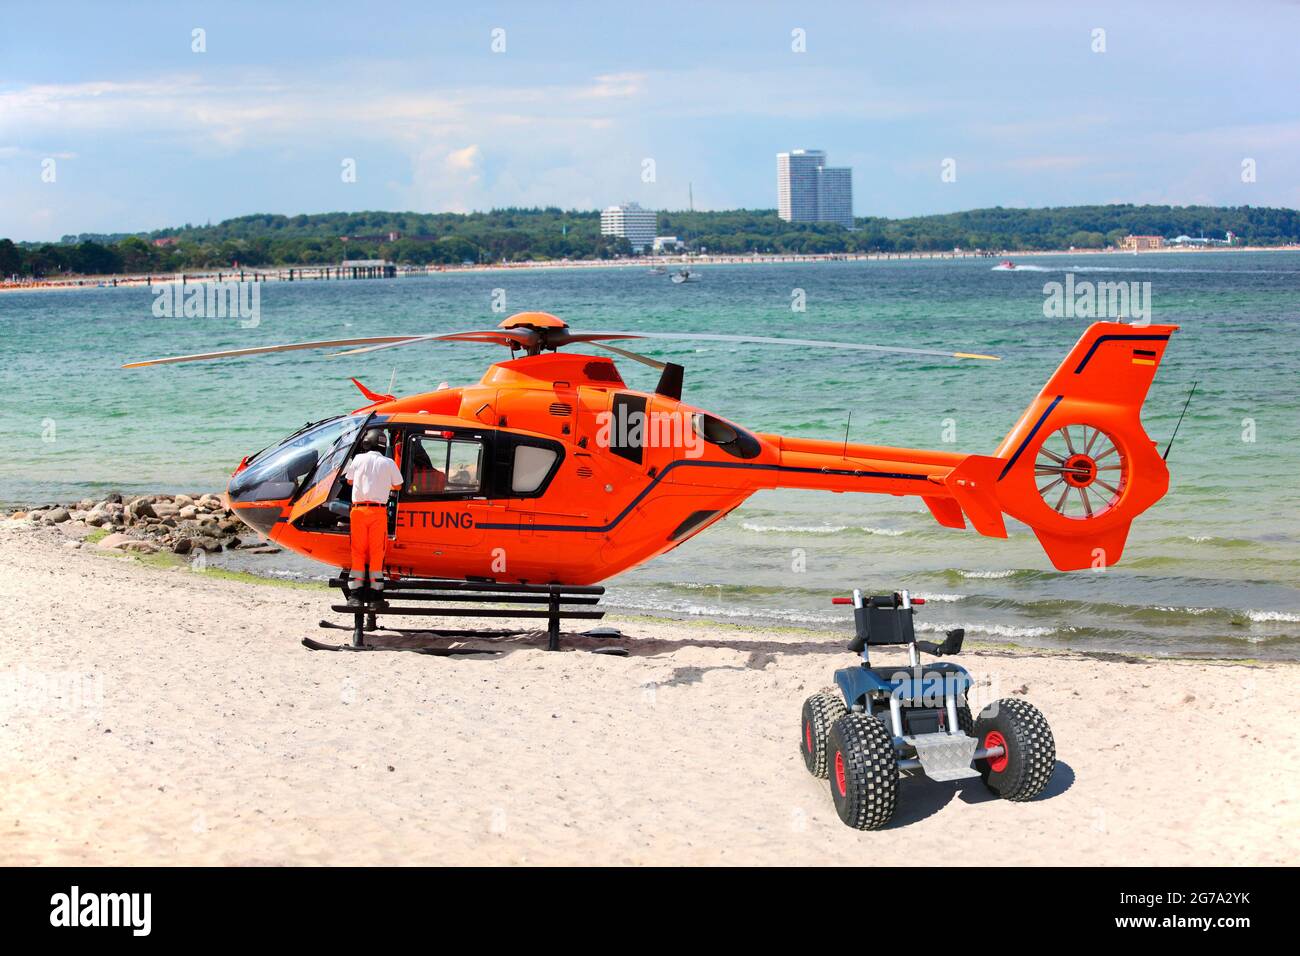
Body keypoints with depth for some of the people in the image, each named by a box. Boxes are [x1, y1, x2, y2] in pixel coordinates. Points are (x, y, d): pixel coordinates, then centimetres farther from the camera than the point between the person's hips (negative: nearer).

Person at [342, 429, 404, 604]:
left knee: (358, 551, 5)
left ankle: (355, 593, 1)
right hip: (379, 510, 0)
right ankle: (376, 592, 5)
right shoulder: (388, 463, 2)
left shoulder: (359, 459, 4)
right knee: (377, 552, 5)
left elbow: (350, 480, 18)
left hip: (359, 509, 1)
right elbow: (397, 486, 13)